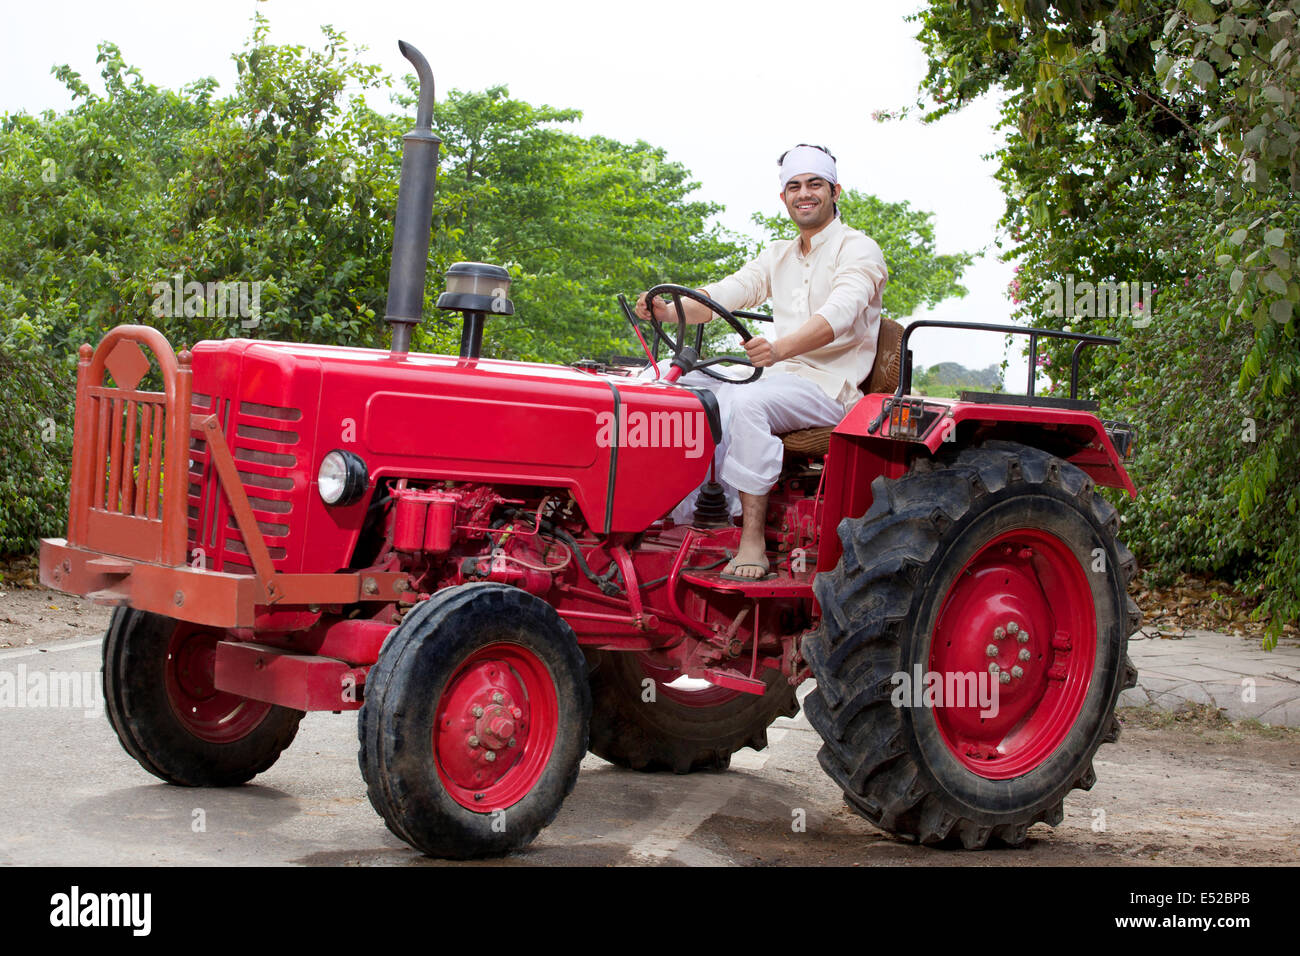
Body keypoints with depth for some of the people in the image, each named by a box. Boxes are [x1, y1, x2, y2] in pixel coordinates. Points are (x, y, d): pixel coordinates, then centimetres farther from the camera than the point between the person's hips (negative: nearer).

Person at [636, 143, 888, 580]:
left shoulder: (857, 249, -4)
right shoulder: (778, 256, 21)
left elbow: (838, 314, -23)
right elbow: (729, 292, 6)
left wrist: (780, 349, -41)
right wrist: (671, 309, -15)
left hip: (828, 385, -8)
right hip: (777, 379, 8)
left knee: (745, 401, -34)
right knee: (684, 385, -9)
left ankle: (753, 539, -34)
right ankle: (680, 514, -13)